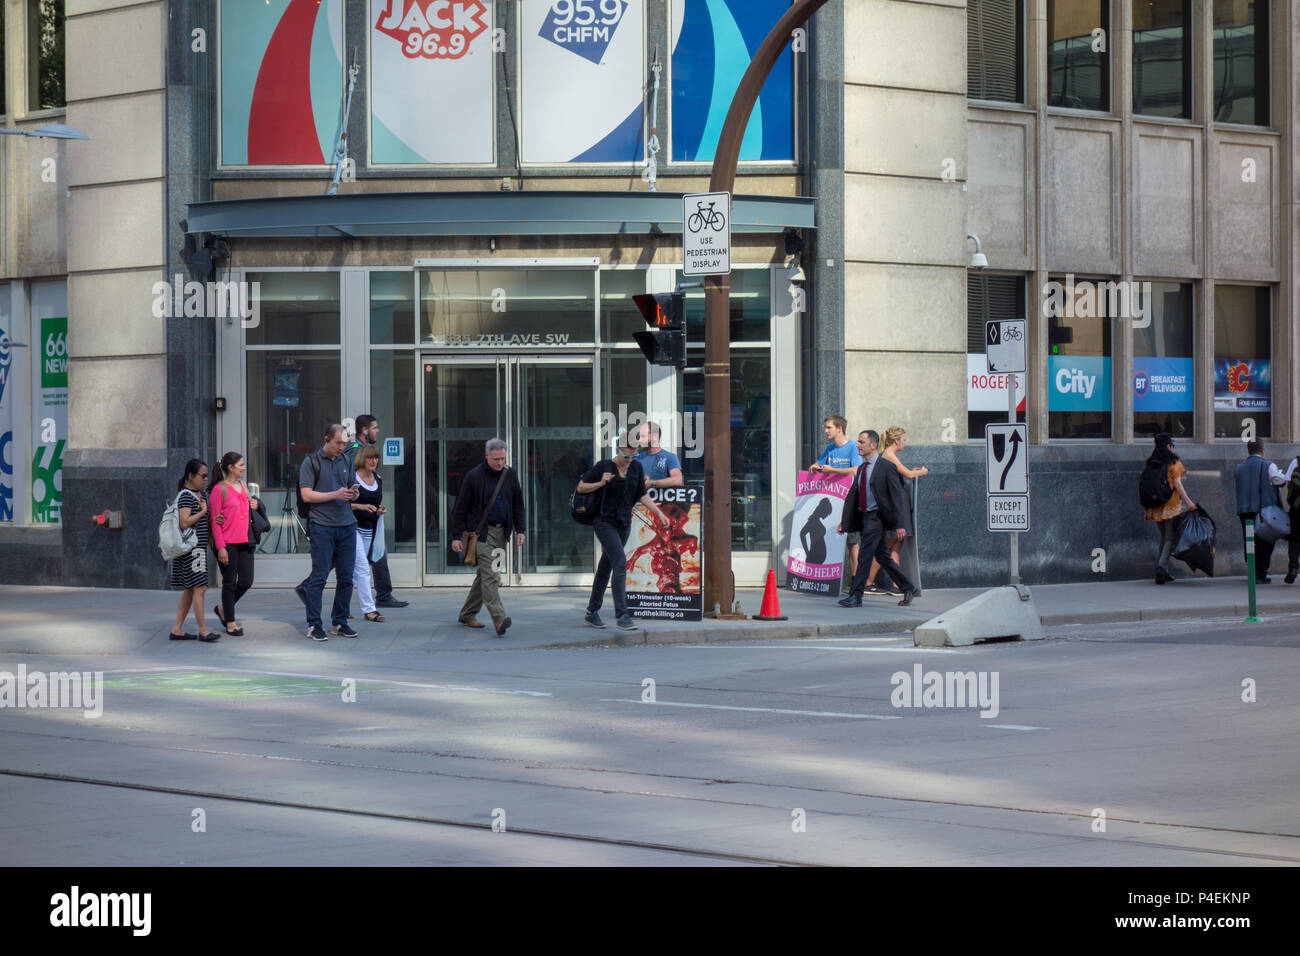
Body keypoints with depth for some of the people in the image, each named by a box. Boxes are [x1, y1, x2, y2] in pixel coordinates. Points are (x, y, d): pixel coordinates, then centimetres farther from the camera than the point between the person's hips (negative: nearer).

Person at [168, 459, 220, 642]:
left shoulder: (200, 494, 16)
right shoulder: (186, 496, -13)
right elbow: (184, 522, -23)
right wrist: (202, 512, -13)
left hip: (199, 546, 10)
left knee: (189, 590, 10)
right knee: (199, 587, -9)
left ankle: (177, 629, 13)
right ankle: (202, 630, -7)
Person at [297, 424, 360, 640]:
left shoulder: (345, 461, 16)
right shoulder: (311, 462, -1)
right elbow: (307, 494, -8)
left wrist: (353, 495, 0)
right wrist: (335, 495, -15)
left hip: (347, 525, 6)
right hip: (322, 526, -6)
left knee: (345, 577, 5)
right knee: (320, 575, -6)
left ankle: (339, 622, 14)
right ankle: (313, 625, -2)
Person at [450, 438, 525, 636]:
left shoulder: (510, 475, 8)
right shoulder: (474, 476, -7)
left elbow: (518, 505, 16)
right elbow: (460, 507, -4)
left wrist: (520, 530, 7)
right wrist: (456, 536, -7)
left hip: (500, 532, 6)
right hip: (480, 531, -6)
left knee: (485, 574, 11)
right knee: (490, 576, -15)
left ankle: (467, 614, 24)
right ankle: (499, 619, -24)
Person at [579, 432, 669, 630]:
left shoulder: (636, 467, 5)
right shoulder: (603, 466, -10)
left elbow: (641, 495, 11)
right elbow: (581, 488, -3)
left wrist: (659, 513, 1)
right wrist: (601, 483, -19)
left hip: (624, 524, 6)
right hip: (604, 522, -6)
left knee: (607, 566, 13)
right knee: (620, 564, -18)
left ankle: (592, 612, 24)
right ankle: (621, 615, -20)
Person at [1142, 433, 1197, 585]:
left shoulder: (1150, 464, 9)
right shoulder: (1173, 462, -6)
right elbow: (1177, 484, -13)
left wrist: (1147, 510, 14)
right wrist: (1188, 501, -13)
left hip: (1156, 507, 5)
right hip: (1171, 505, -5)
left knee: (1163, 538, 15)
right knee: (1170, 538, -3)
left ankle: (1163, 572, 12)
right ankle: (1161, 566, -20)